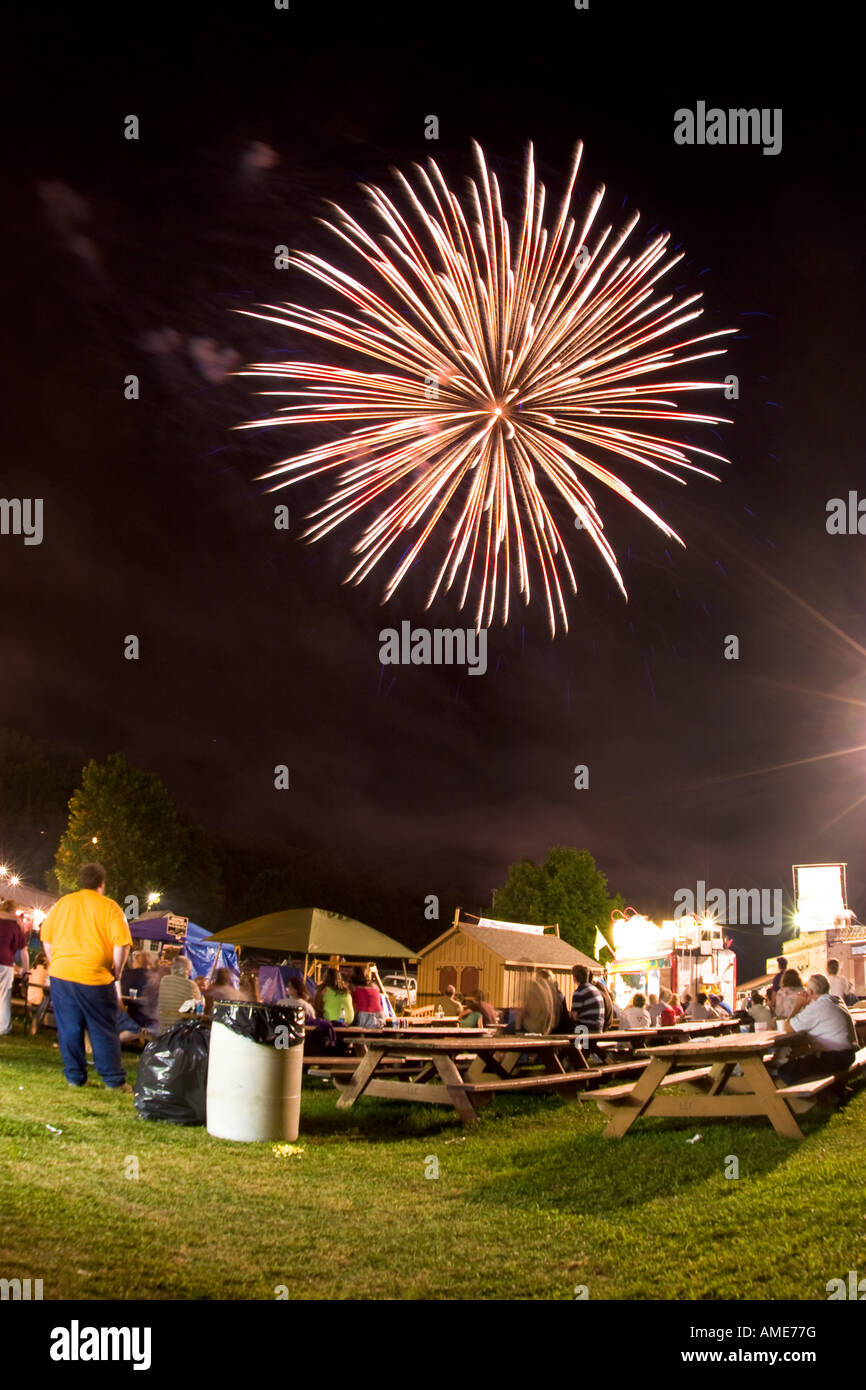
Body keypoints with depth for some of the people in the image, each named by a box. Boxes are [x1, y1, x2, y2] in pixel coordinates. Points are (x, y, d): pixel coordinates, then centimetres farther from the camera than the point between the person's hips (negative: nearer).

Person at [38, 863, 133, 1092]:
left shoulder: (62, 903, 9)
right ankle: (114, 1080, 7)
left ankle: (75, 1077, 15)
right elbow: (121, 944, -10)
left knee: (69, 1028, 11)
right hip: (94, 977, -3)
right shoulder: (109, 907, -3)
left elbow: (46, 937, 12)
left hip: (61, 972, 3)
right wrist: (117, 971, 2)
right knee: (104, 1030, 5)